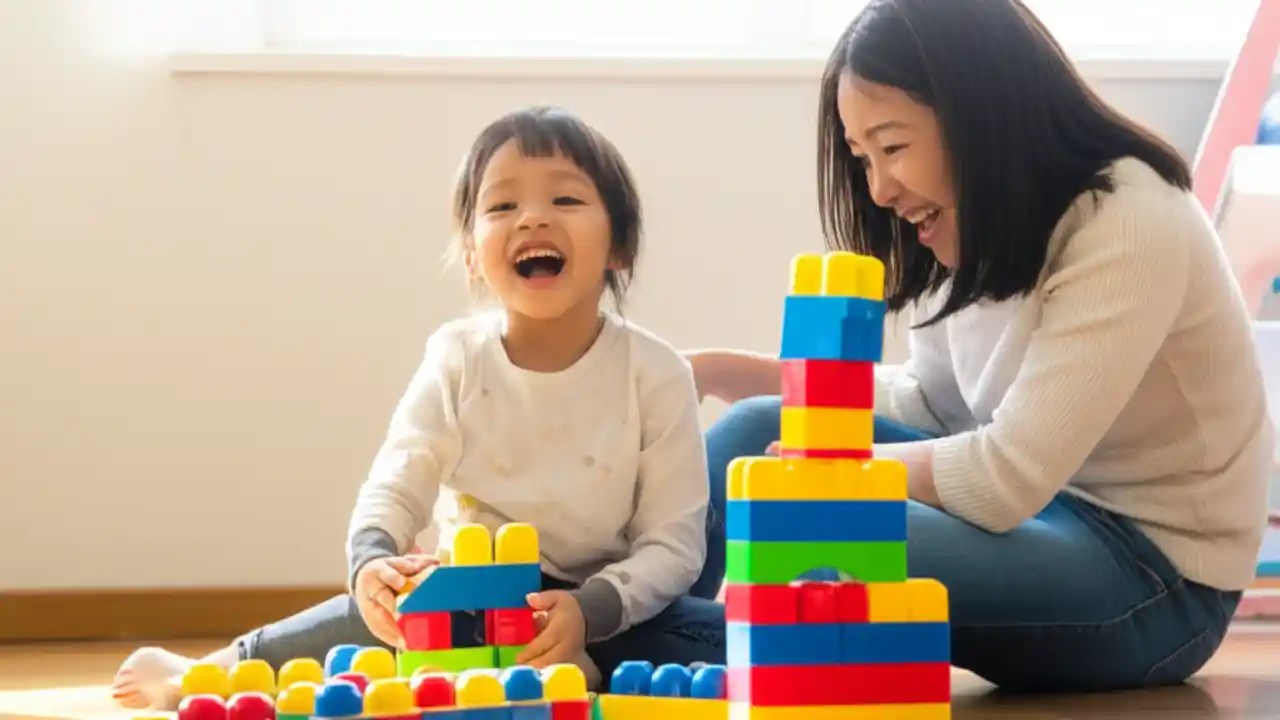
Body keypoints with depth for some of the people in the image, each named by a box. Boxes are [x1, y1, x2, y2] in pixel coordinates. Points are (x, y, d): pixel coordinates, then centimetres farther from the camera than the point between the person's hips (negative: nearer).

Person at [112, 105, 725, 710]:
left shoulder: (654, 374, -12)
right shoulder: (458, 359, -6)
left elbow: (672, 542, -12)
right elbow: (393, 490, -13)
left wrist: (586, 610, -31)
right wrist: (371, 563, -37)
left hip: (606, 611, 0)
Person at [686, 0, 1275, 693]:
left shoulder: (1129, 228, -24)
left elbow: (1005, 480, -28)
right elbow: (935, 405, 12)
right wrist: (722, 371, 7)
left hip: (1155, 577, -8)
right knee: (759, 429, -4)